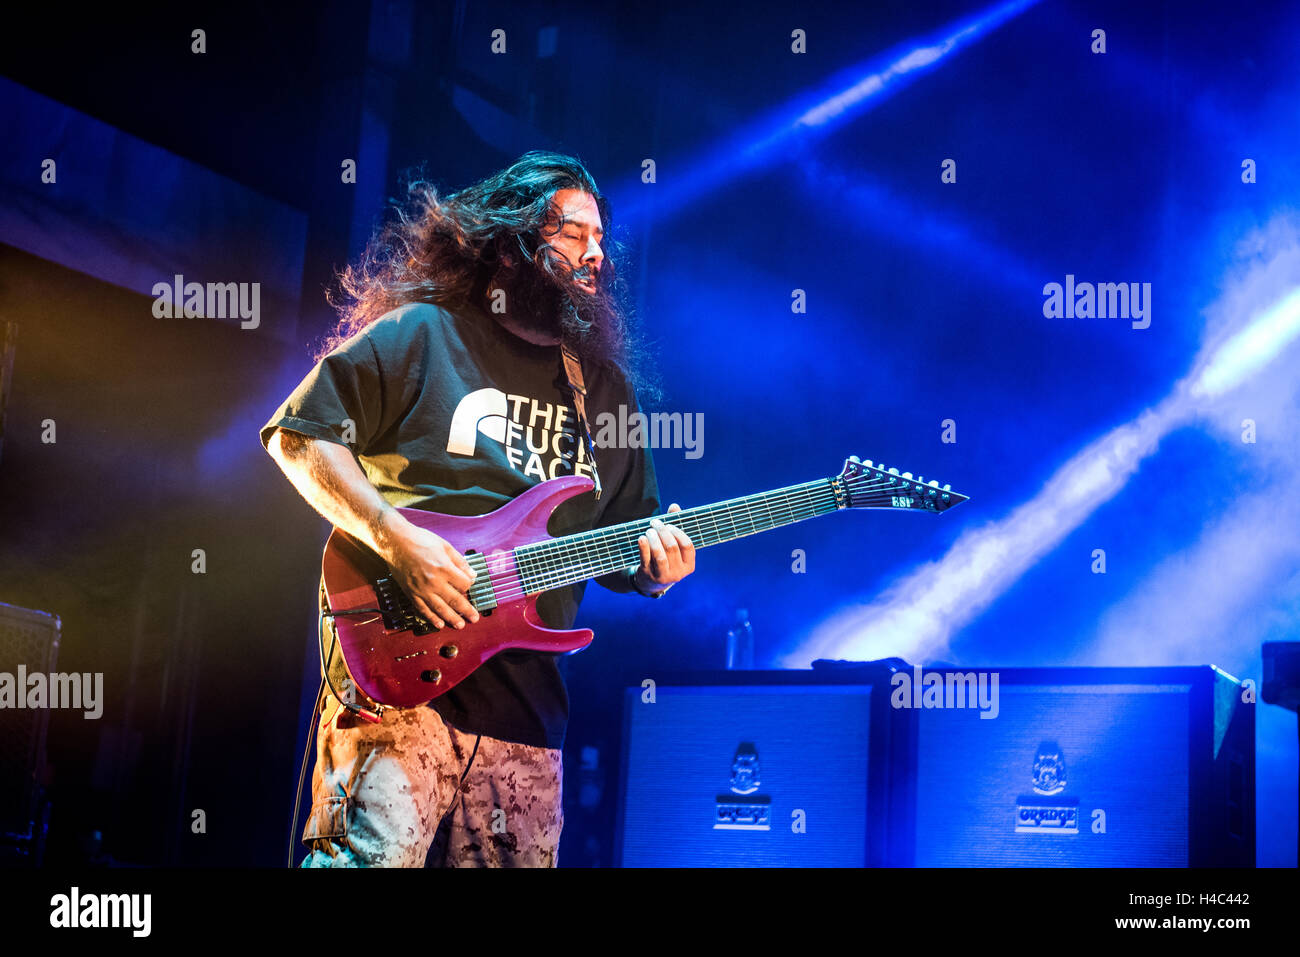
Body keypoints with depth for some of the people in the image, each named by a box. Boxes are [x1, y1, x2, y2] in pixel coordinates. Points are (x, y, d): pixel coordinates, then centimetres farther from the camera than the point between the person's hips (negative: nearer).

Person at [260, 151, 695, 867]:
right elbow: (298, 434, -1)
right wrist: (397, 540, -13)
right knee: (380, 852, -21)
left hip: (526, 699, 5)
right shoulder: (420, 333, 4)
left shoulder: (606, 387, 19)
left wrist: (651, 560, -3)